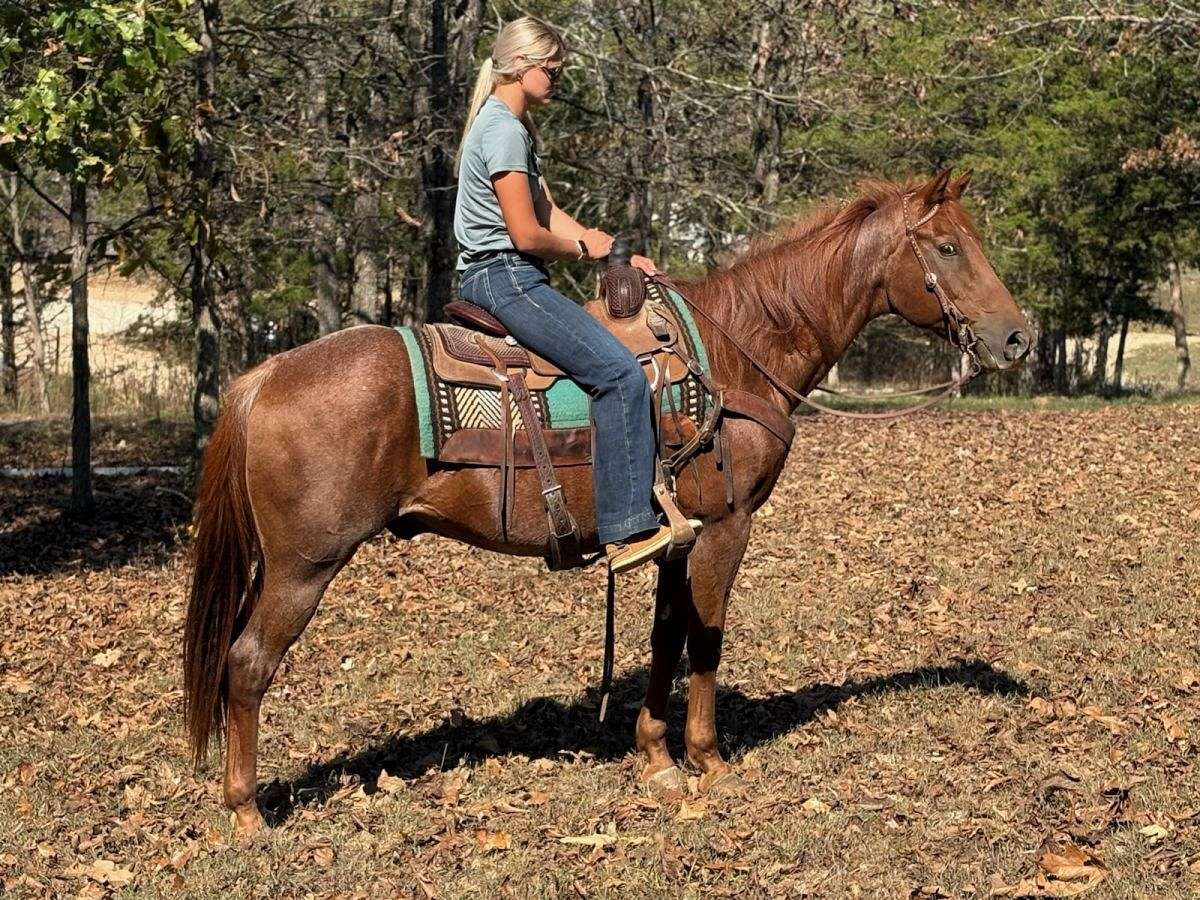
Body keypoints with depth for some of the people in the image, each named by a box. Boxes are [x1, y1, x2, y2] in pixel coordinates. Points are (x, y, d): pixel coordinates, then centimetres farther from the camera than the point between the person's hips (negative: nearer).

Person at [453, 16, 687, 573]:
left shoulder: (514, 128, 20)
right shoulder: (504, 130, -14)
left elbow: (551, 215, 18)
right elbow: (528, 235, -19)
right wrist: (584, 249, -1)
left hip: (500, 279, 11)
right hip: (505, 279, -11)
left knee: (614, 369, 15)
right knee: (619, 372, -19)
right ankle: (626, 531, -22)